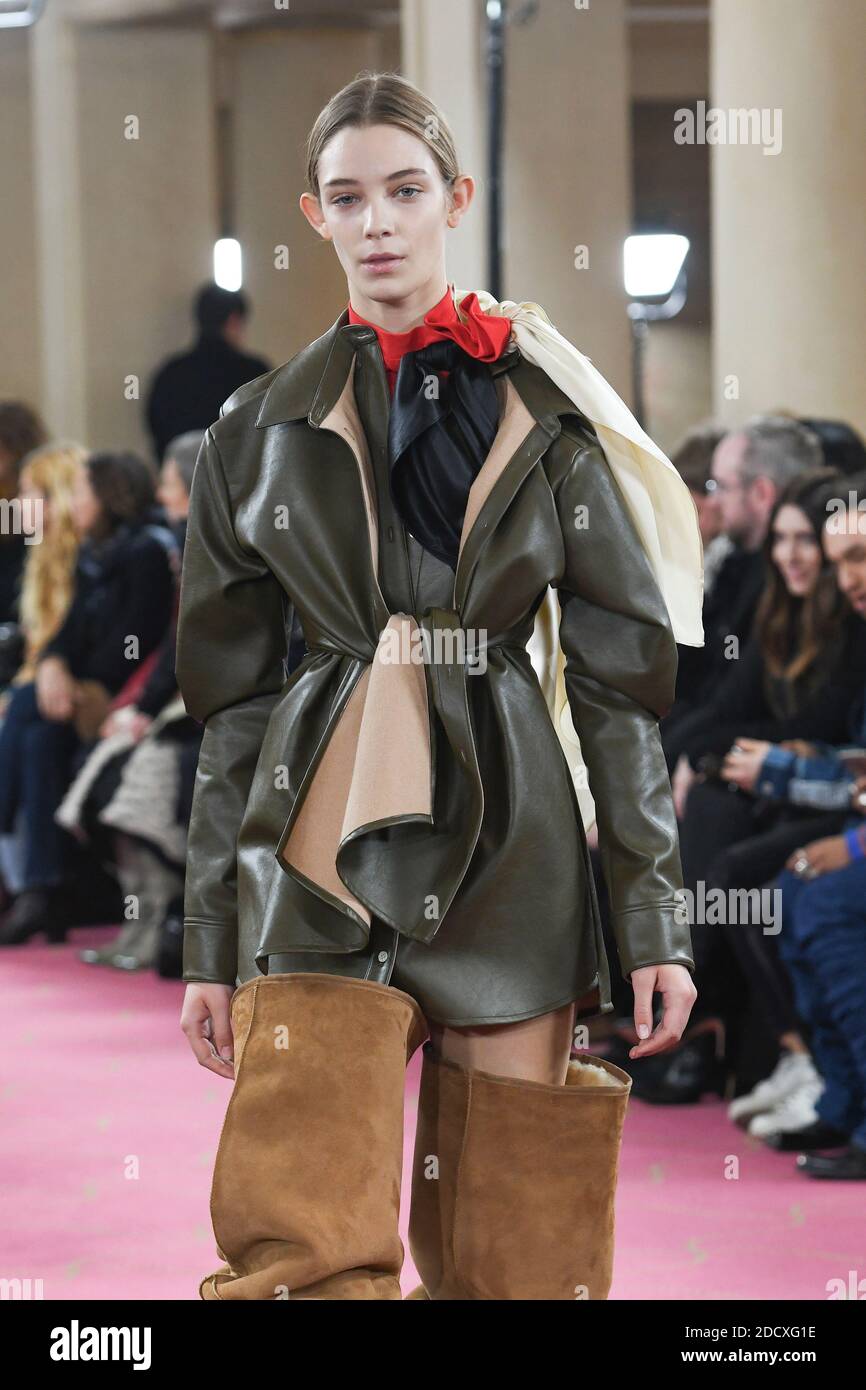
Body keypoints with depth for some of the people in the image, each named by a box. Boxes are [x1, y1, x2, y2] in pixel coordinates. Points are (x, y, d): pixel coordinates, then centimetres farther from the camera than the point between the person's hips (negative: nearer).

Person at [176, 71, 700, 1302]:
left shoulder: (540, 414, 7)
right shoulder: (263, 430, 9)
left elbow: (620, 680, 5)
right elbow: (230, 703, 11)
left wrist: (656, 918, -1)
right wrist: (211, 939, 8)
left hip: (506, 844, 0)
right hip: (322, 850, 0)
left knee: (514, 1246, 4)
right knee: (302, 1242, -13)